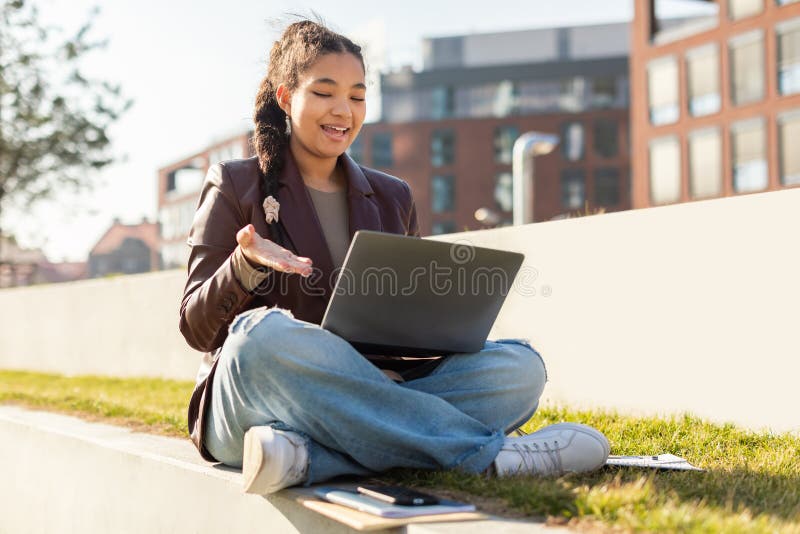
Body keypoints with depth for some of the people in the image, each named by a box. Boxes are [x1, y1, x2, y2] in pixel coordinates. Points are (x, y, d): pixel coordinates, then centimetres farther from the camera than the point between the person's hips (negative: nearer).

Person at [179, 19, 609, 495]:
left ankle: (309, 455, -36)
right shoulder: (235, 187, 6)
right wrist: (245, 267, -18)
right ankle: (486, 453, -31)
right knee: (263, 334, -39)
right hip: (250, 401, -4)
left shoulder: (393, 198, 18)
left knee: (520, 366, -18)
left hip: (375, 392, 4)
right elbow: (197, 329, 2)